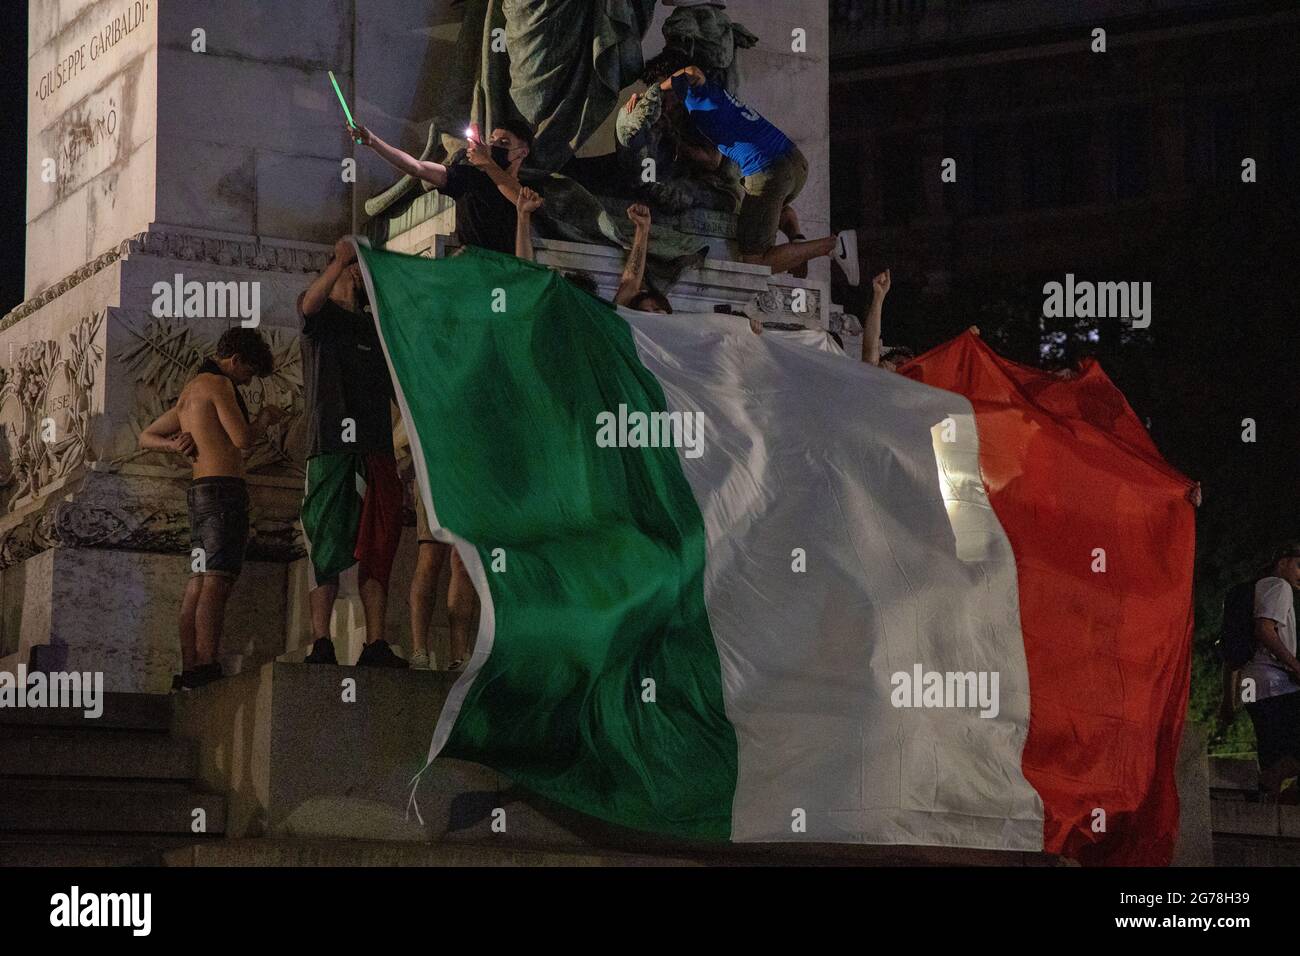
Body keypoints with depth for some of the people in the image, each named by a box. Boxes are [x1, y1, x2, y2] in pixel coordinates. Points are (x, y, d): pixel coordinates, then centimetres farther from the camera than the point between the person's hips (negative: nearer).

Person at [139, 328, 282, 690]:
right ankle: (207, 667, -23)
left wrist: (175, 444, 7)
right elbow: (243, 438, -15)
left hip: (201, 491, 10)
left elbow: (146, 437, 27)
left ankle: (189, 671, 4)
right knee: (217, 582, -16)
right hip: (223, 487, -10)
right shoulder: (218, 383, -6)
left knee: (198, 584, 6)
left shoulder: (189, 392, 23)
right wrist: (265, 419, 6)